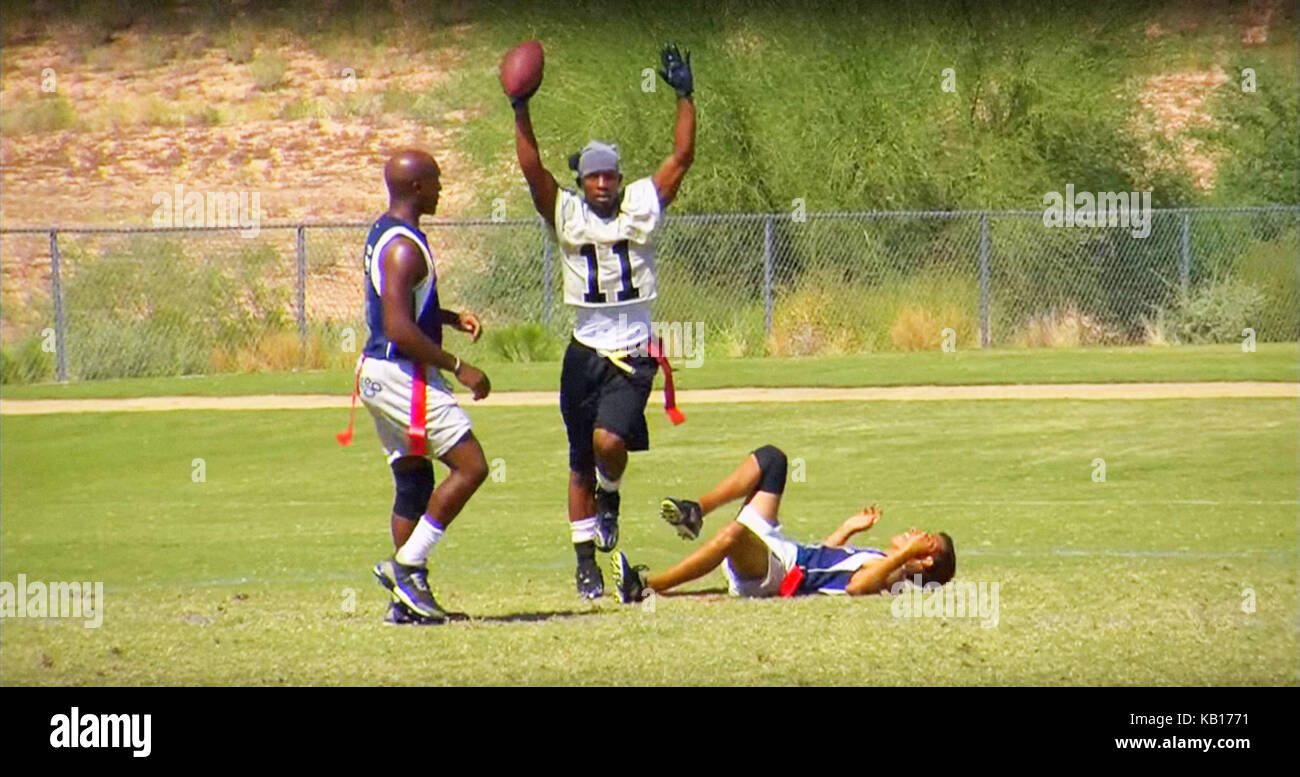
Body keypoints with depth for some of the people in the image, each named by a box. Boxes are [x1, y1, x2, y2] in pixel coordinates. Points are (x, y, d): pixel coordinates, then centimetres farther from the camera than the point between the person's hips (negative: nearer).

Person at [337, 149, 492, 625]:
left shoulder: (383, 233, 13)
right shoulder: (404, 248, -19)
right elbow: (400, 330, -25)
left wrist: (451, 318, 16)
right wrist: (458, 367, -20)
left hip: (377, 373, 10)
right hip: (403, 376, -10)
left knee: (413, 482, 13)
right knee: (470, 466, -6)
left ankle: (407, 597, 13)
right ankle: (407, 566, -8)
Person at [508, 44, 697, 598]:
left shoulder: (641, 207, 1)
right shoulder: (566, 214, 1)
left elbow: (682, 158, -2)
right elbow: (532, 168, -9)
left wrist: (685, 97, -9)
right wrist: (521, 110, -19)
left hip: (634, 354, -1)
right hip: (585, 353, 2)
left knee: (609, 440, -23)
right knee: (581, 462, 8)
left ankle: (611, 497, 11)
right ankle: (586, 562, 19)